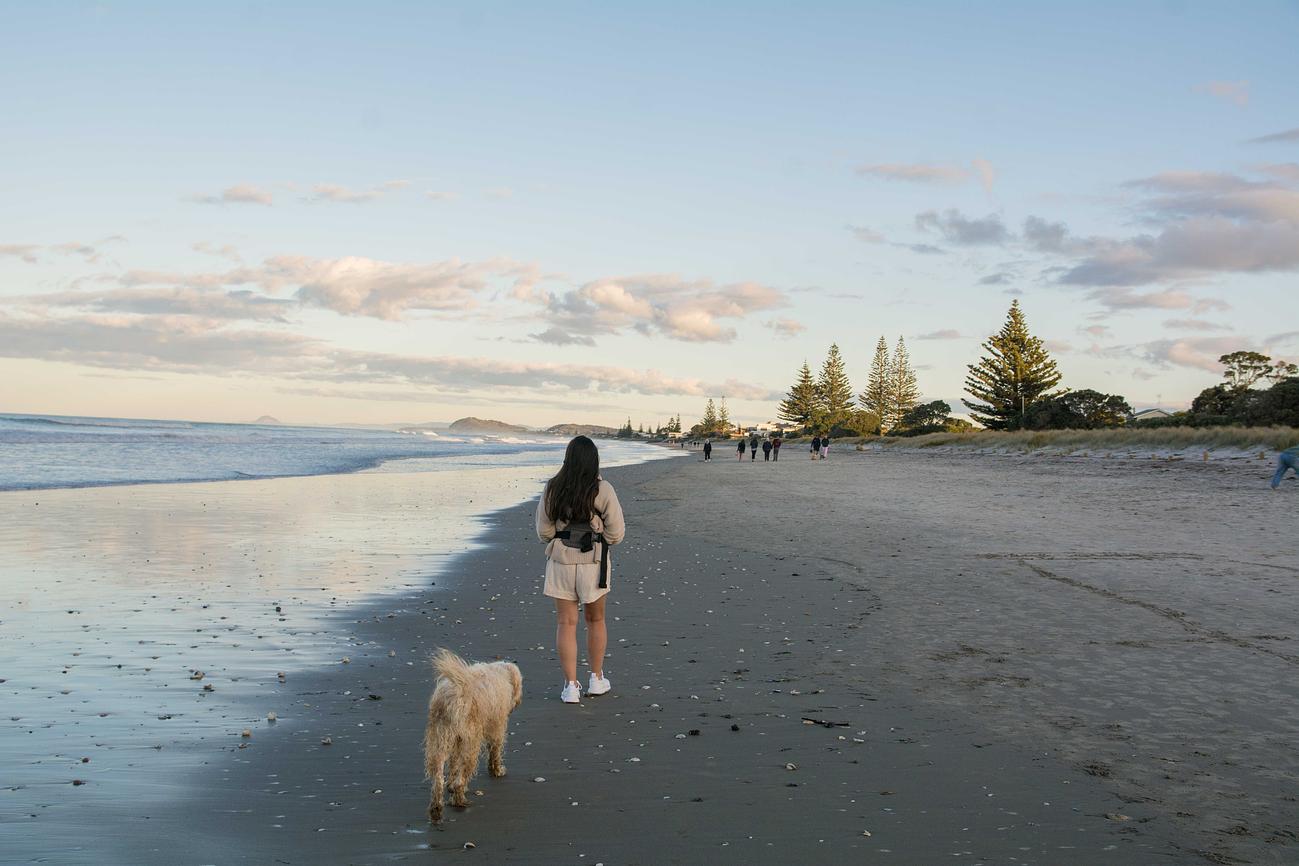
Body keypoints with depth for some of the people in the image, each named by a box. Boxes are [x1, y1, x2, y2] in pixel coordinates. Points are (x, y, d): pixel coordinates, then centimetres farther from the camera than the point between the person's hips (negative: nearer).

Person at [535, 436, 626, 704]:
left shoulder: (553, 489, -4)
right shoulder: (602, 490, -10)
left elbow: (544, 532, 1)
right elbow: (615, 533, -9)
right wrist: (610, 532, 13)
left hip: (560, 561, 1)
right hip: (593, 561, -1)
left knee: (566, 623, 6)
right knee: (595, 620, 17)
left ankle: (571, 686, 5)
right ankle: (596, 679, 26)